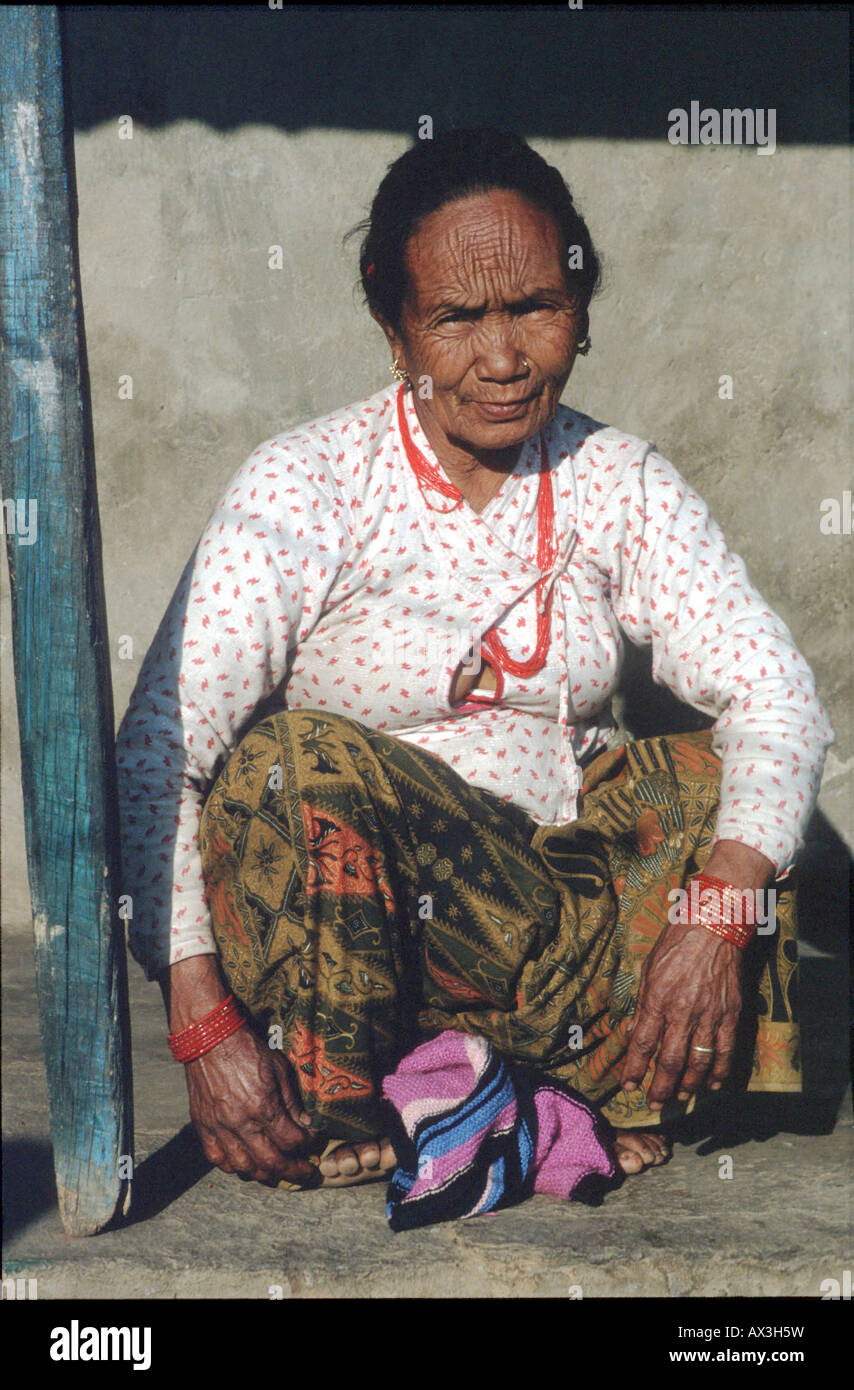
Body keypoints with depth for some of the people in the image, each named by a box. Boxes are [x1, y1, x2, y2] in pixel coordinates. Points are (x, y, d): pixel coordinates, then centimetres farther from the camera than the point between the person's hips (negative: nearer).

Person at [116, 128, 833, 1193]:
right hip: (339, 935, -3)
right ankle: (332, 1131, -16)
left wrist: (715, 913, -26)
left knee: (727, 777, -14)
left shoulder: (619, 483, 0)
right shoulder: (301, 492, -12)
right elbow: (153, 759, -17)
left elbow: (776, 699, -8)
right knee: (292, 759, -30)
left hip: (561, 894, 4)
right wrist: (202, 1020, -28)